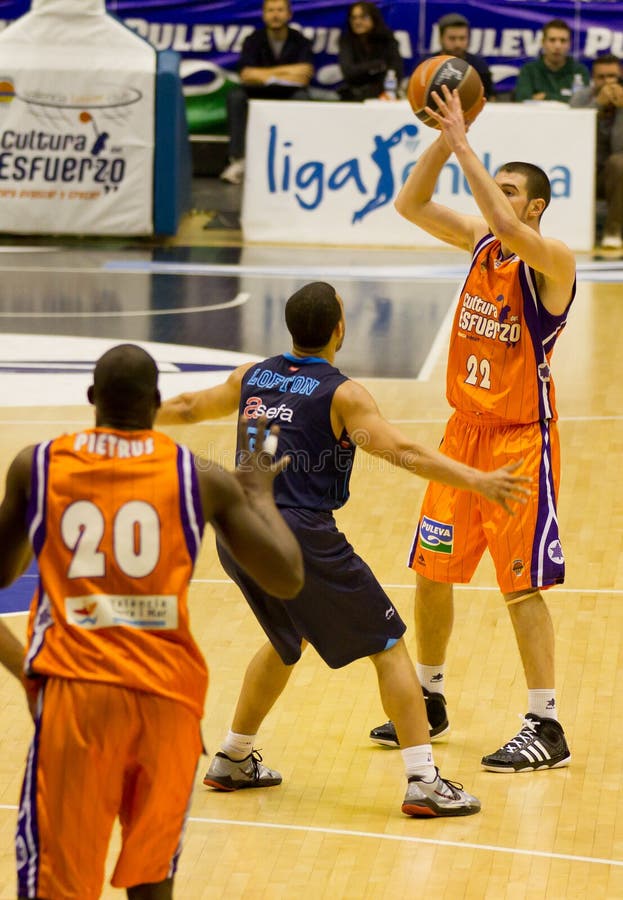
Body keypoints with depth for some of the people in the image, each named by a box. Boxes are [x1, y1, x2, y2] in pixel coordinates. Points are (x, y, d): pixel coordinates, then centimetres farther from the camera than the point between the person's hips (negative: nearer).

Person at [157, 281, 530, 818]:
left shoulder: (250, 378, 12)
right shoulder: (342, 394, -7)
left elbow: (190, 407, 29)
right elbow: (403, 452, -18)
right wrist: (477, 481, -20)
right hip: (301, 539, -7)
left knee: (288, 641, 31)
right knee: (388, 647, 2)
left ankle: (233, 760, 37)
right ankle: (424, 782, -5)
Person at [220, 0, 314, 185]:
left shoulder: (299, 41, -3)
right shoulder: (254, 40, -2)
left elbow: (303, 77, -17)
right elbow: (247, 75, -15)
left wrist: (264, 75, -17)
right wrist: (285, 71, -19)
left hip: (288, 95, 0)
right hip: (258, 95, 1)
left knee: (303, 98, -33)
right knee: (235, 96, -30)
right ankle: (238, 161, -31)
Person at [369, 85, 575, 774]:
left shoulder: (552, 260, -16)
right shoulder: (481, 243, 5)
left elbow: (505, 225, -35)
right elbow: (410, 204, 1)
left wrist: (463, 144, -32)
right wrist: (444, 138, -12)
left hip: (521, 439, -7)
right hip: (464, 429, 7)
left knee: (521, 583, -7)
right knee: (431, 570, 12)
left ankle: (545, 727, 0)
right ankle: (428, 703, 28)